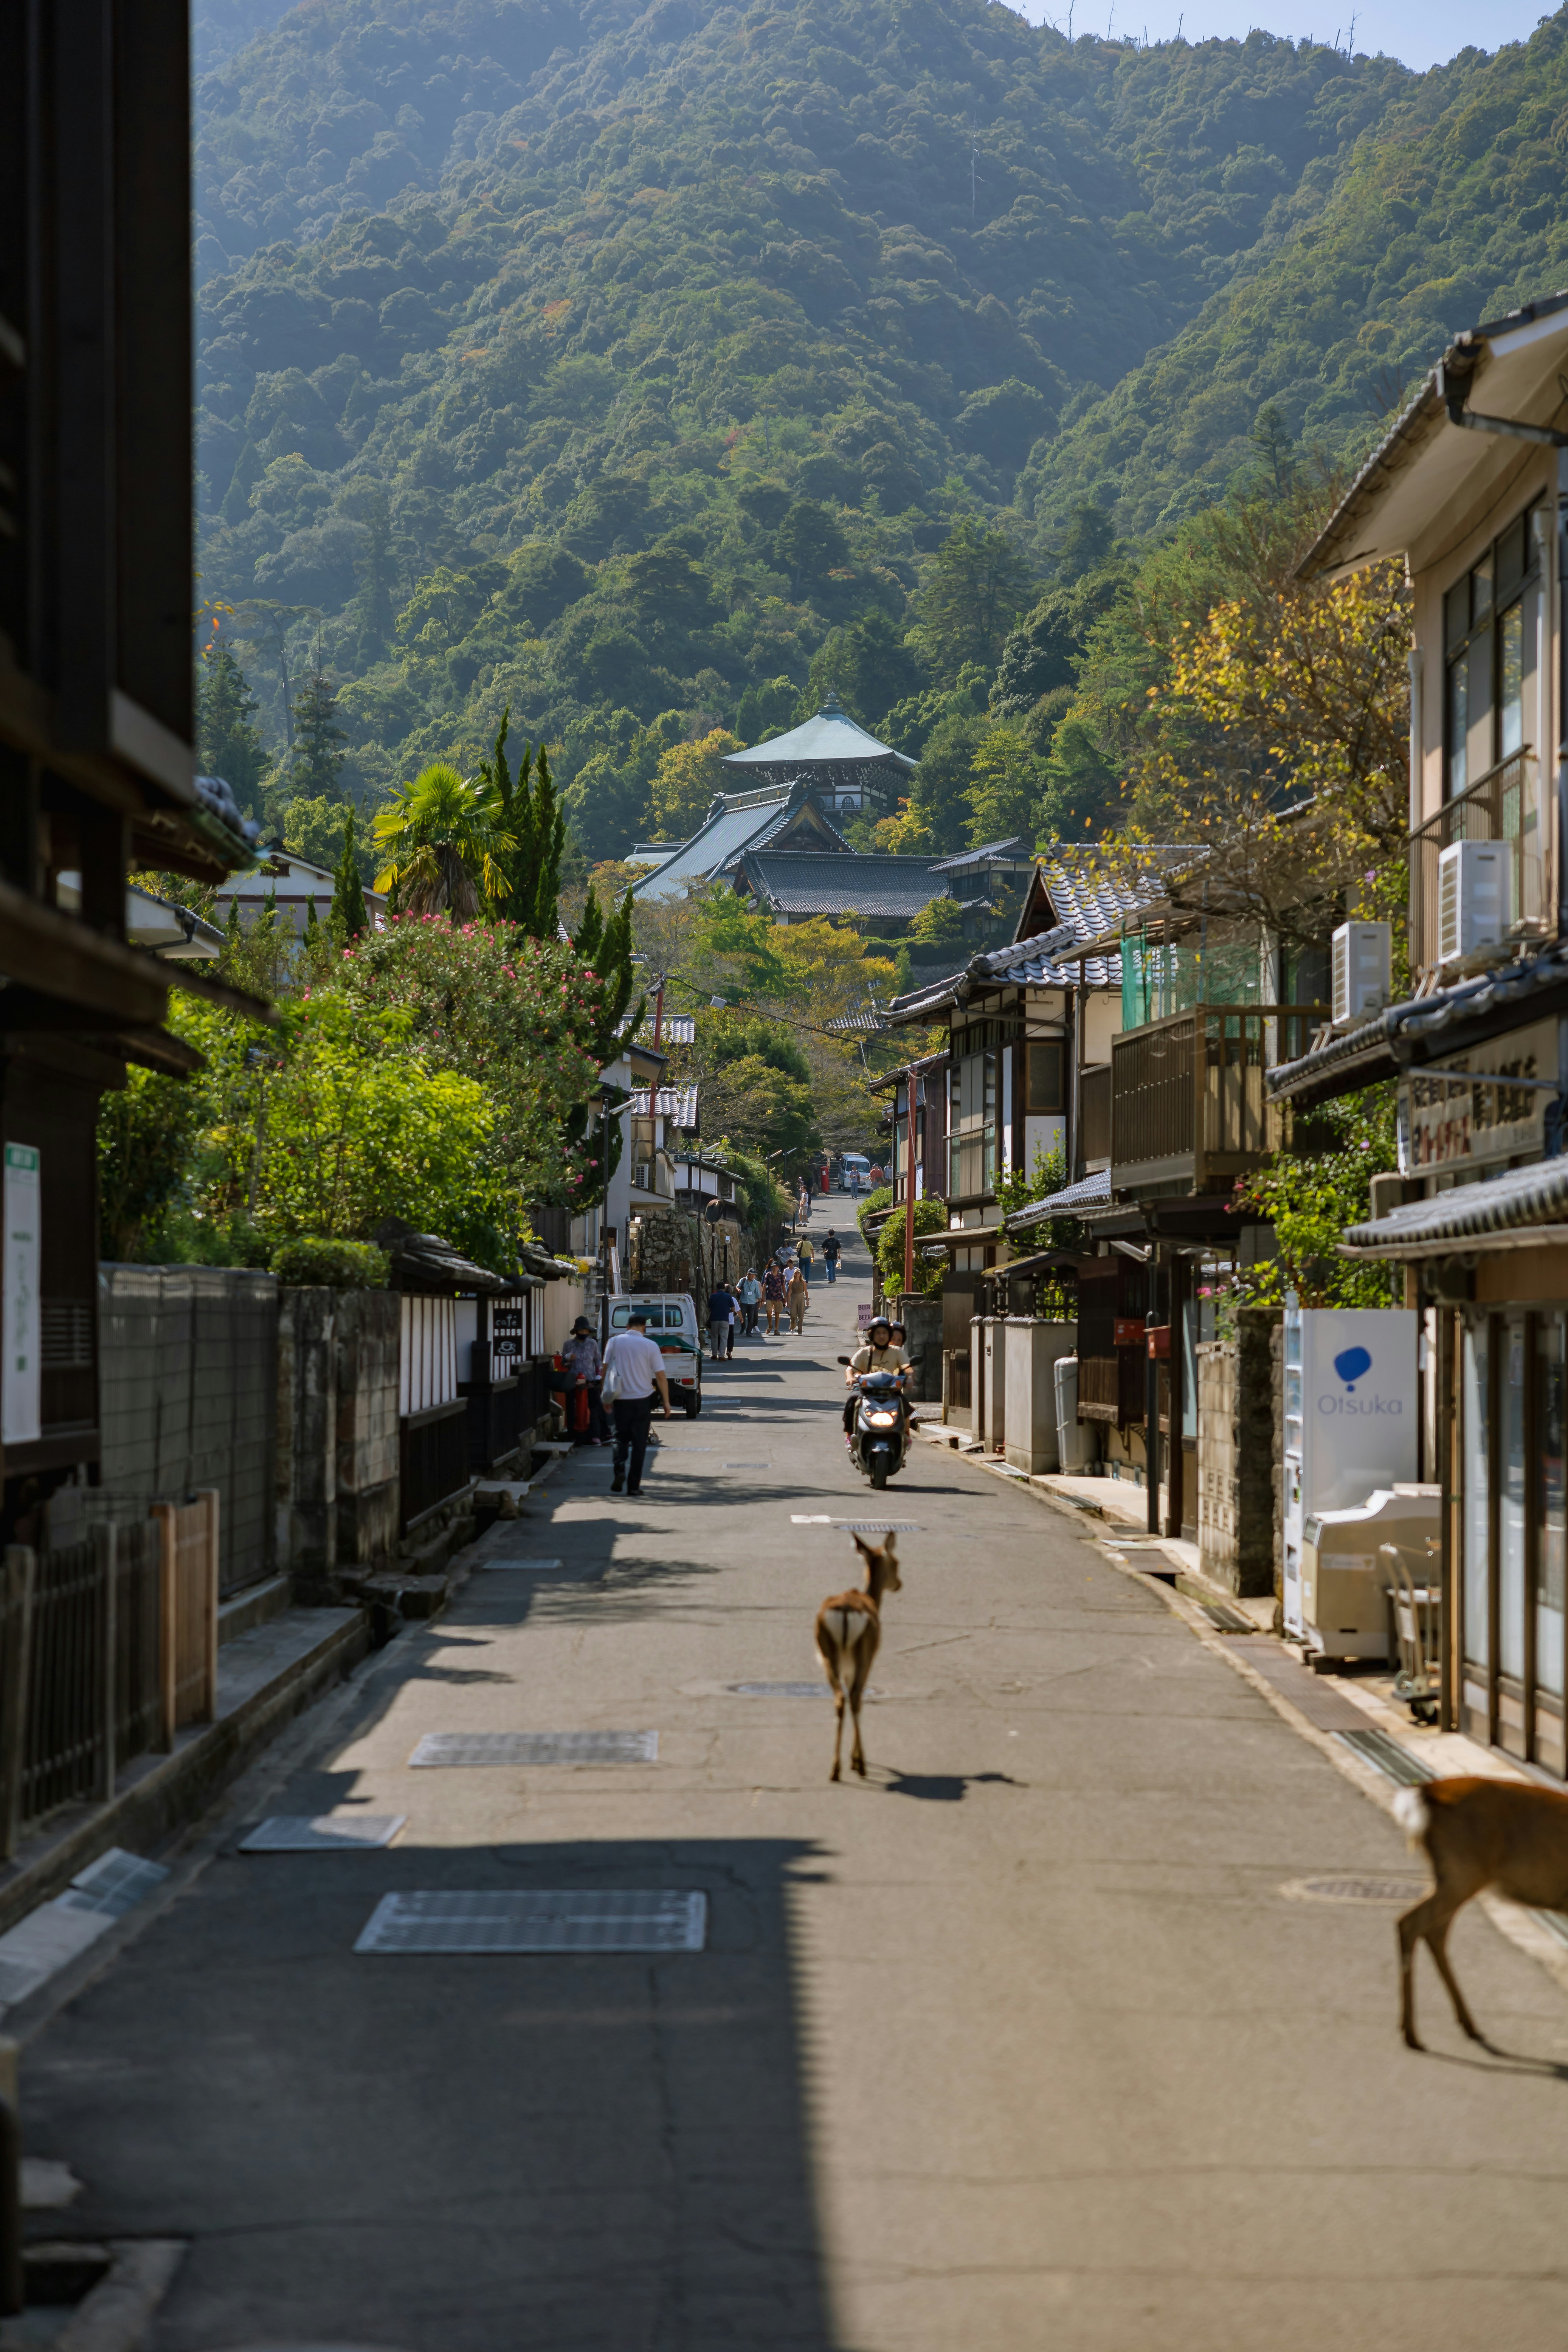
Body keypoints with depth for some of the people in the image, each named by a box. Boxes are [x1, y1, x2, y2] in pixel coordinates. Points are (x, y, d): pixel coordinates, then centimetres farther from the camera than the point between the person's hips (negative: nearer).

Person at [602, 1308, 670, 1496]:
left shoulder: (615, 1342, 0)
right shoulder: (650, 1346, -4)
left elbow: (606, 1368, 2)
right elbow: (660, 1376, -5)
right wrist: (666, 1402, 3)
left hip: (621, 1398, 1)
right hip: (643, 1399, -1)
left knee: (621, 1438, 15)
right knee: (639, 1442, 5)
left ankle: (619, 1469, -10)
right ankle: (634, 1485, 4)